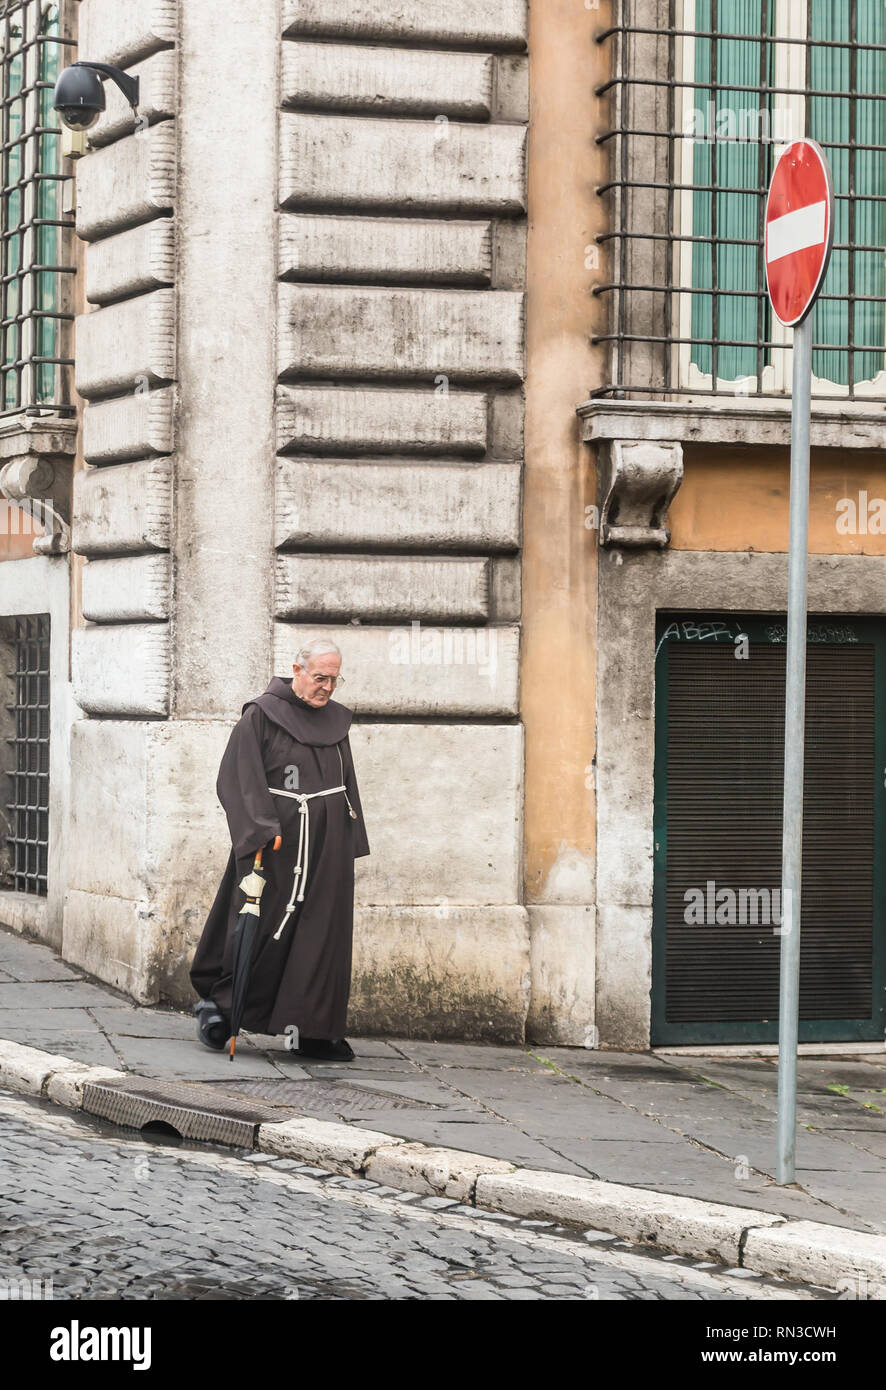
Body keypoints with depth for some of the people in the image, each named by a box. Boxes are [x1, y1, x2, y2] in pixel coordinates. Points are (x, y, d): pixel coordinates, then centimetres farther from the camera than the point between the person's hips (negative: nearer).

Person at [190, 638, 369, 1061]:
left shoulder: (336, 720, 13)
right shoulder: (260, 716, -5)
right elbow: (240, 779, -10)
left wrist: (351, 843, 15)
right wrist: (260, 831, -21)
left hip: (328, 847, 5)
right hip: (275, 842, -5)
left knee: (323, 932, 2)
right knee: (263, 929, -3)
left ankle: (315, 1032, 5)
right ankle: (217, 1003, 15)